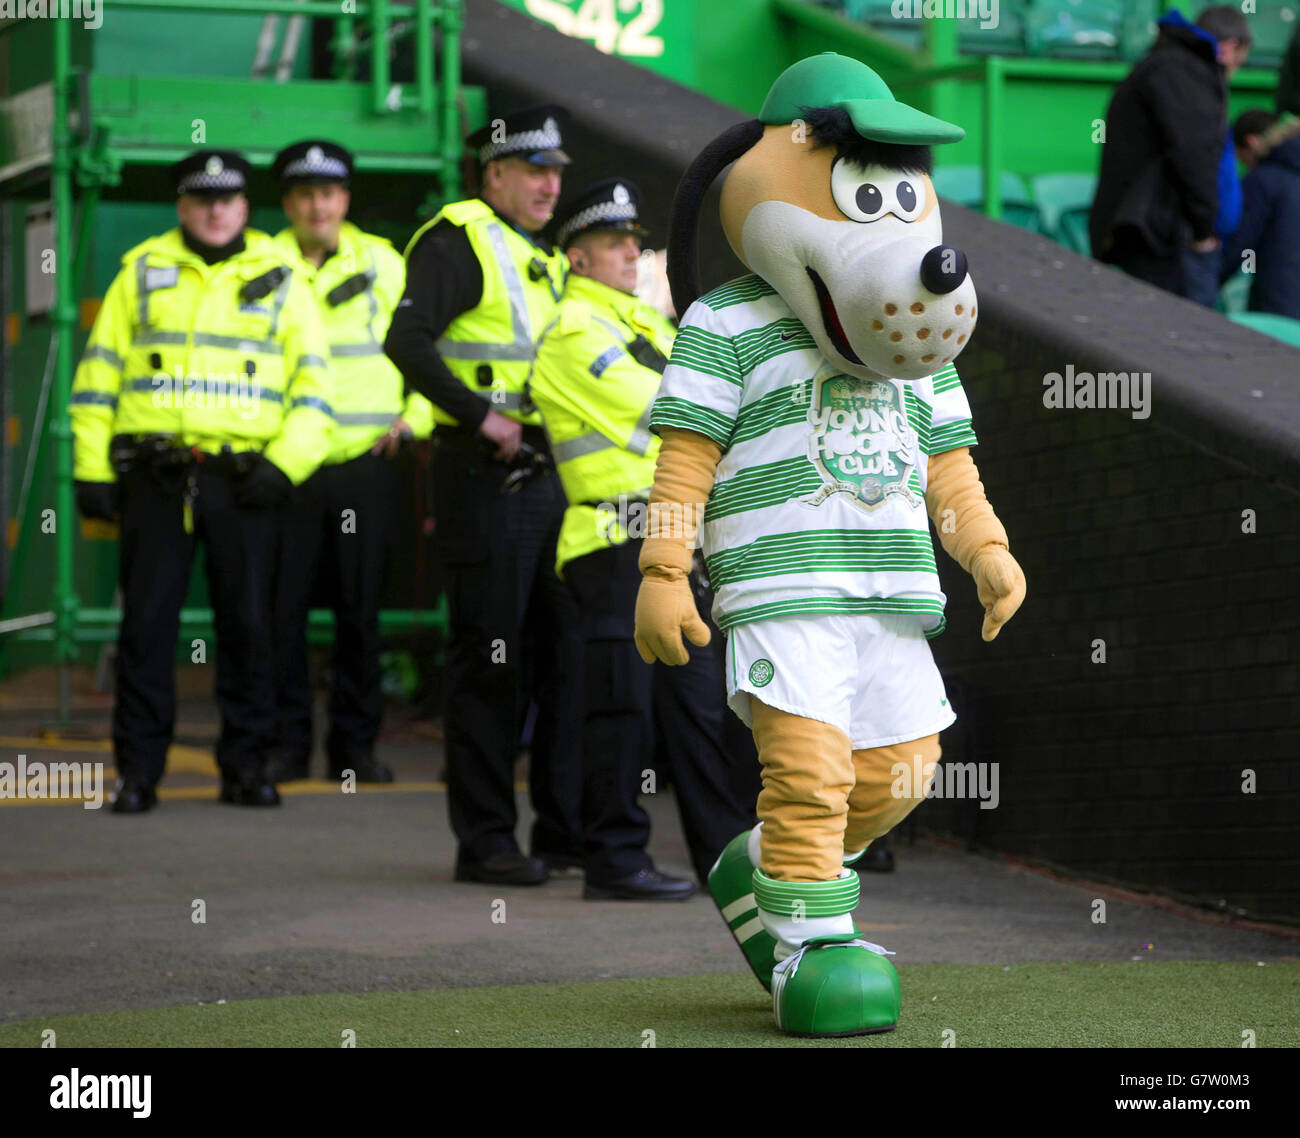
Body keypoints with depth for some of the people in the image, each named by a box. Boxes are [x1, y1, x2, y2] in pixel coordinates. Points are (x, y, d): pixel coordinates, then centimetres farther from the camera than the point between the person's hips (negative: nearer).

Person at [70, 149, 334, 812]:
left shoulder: (280, 281, 10)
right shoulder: (142, 273, 11)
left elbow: (312, 385, 8)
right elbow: (98, 373, 10)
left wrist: (284, 463, -6)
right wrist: (92, 469, 2)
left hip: (242, 480, 0)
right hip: (154, 476, 0)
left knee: (247, 625, 2)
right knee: (146, 624, 0)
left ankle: (245, 764, 12)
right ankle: (138, 770, 6)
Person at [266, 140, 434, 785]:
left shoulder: (383, 264, 9)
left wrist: (415, 417, 4)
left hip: (365, 463, 1)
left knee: (360, 608, 4)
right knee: (282, 607, -2)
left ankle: (355, 745, 11)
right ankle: (287, 743, 8)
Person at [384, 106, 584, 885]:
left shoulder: (546, 259, 20)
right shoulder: (459, 242, -7)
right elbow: (408, 341, -20)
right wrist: (480, 416, -24)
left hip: (548, 472, 9)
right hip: (485, 473, -9)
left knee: (566, 646, 10)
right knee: (489, 659, -6)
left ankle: (564, 828, 17)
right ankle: (485, 841, -1)